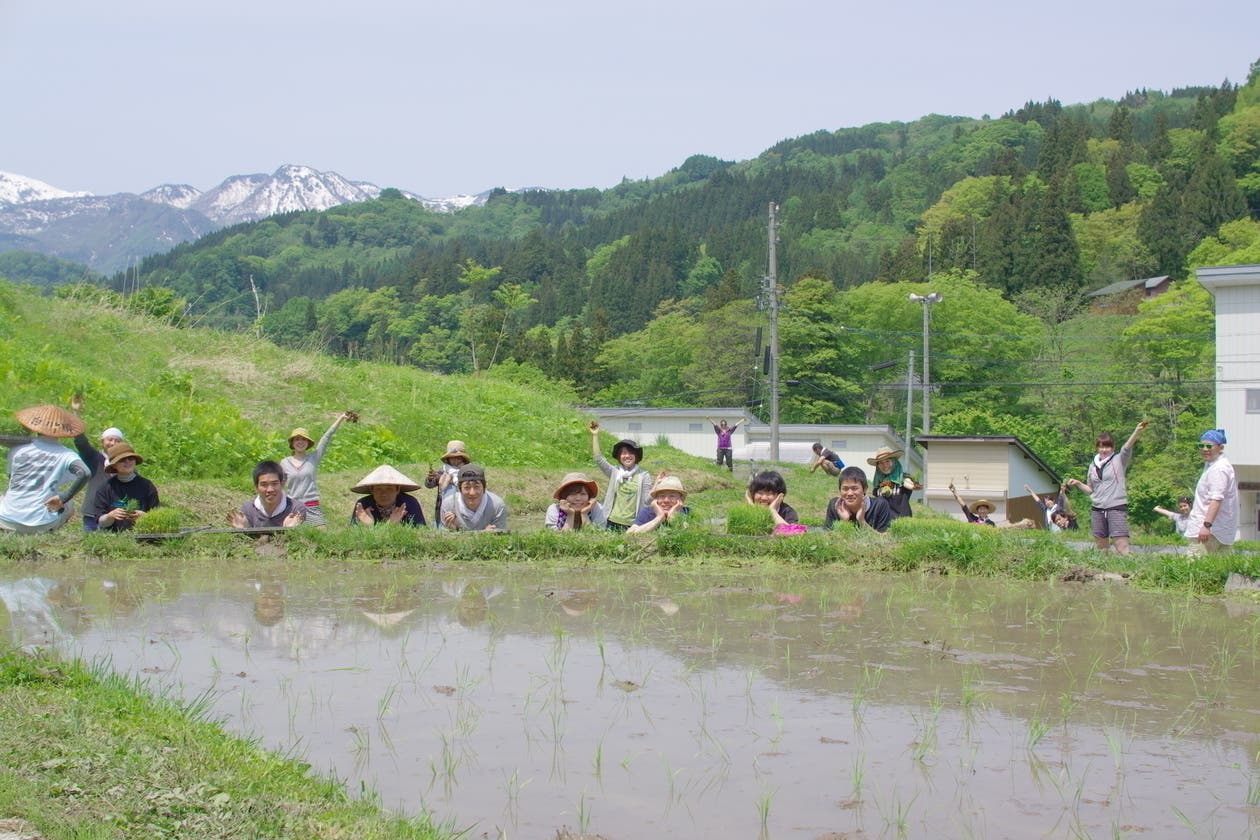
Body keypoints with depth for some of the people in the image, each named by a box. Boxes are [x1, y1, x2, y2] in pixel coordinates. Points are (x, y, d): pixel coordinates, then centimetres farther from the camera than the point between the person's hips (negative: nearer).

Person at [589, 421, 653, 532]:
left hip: (633, 524, -1)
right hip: (612, 522, 1)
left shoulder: (644, 475, 3)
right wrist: (595, 436, -6)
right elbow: (598, 459, -3)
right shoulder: (614, 472, 6)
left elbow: (646, 501, 1)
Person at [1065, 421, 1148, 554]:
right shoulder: (1093, 466, 15)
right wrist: (1078, 484, 4)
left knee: (1122, 546, -15)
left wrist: (1137, 433, -38)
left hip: (1116, 508, -6)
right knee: (1100, 546, 9)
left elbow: (1127, 448, -20)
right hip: (1097, 509, 6)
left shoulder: (1119, 460, 0)